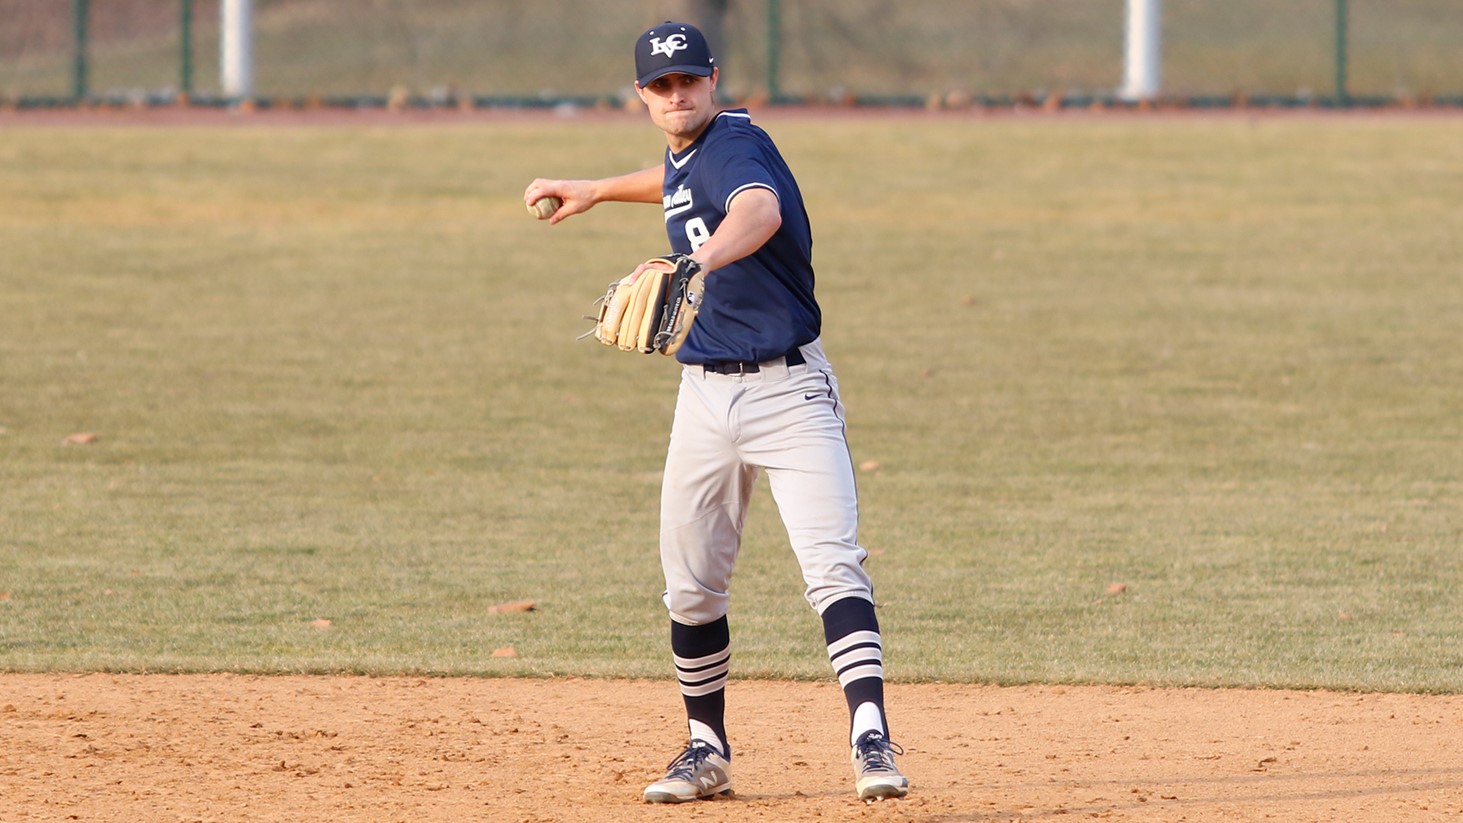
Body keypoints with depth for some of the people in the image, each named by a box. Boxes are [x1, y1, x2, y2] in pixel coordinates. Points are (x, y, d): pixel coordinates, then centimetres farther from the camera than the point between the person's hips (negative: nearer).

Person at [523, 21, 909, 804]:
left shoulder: (736, 143, -17)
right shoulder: (683, 155, 8)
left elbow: (761, 210, -42)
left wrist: (698, 262, -61)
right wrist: (599, 190, 37)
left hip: (789, 388, -8)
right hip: (705, 395, 8)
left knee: (832, 563, -19)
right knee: (690, 586, 10)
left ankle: (871, 743, -25)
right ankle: (707, 753, 23)